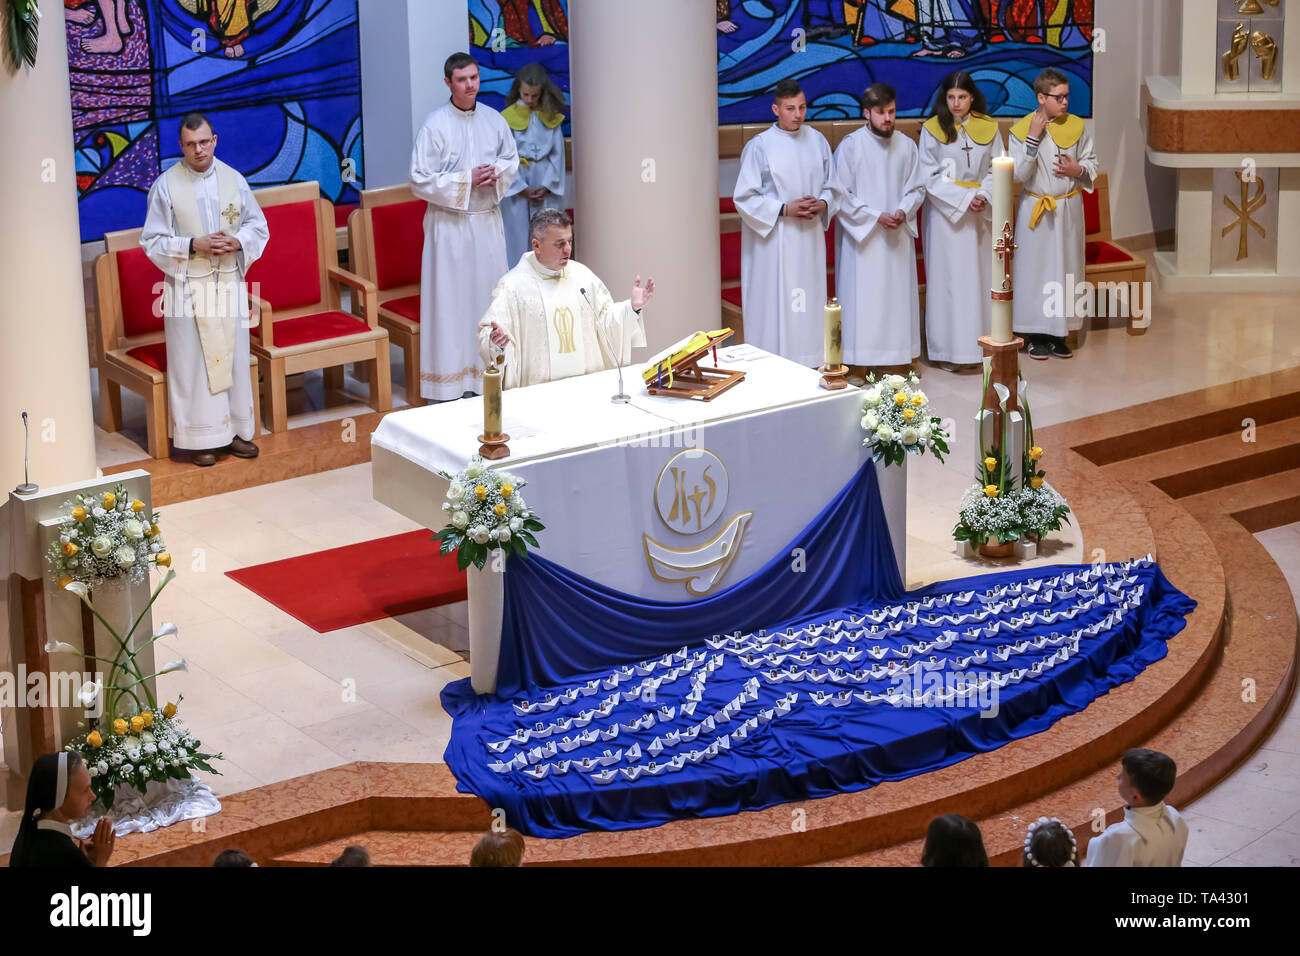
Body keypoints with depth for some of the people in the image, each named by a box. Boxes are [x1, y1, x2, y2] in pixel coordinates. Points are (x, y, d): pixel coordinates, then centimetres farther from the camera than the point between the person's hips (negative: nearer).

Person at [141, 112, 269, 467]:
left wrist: (237, 242, -10)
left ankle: (237, 430, 20)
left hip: (230, 283, 3)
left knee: (234, 356, 8)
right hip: (188, 287, -3)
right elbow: (153, 241, -4)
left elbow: (258, 225, 10)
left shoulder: (233, 179, 4)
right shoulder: (166, 186, -5)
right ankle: (201, 439, 8)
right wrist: (194, 245, -17)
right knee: (193, 361, 0)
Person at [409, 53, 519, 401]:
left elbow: (511, 160, 17)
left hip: (488, 219, 5)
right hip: (450, 224, -5)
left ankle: (488, 371, 19)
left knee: (490, 293, 9)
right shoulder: (435, 125, -10)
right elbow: (420, 180, -11)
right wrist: (466, 180, -17)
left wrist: (496, 175, -6)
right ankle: (449, 383, 1)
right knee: (450, 298, -3)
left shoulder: (493, 119, 5)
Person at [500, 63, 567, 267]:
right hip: (518, 183, -2)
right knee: (518, 234, -1)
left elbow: (557, 154, 5)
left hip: (546, 184, 2)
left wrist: (546, 186, -6)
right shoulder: (508, 118, -5)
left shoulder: (551, 117, 4)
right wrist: (523, 189, -10)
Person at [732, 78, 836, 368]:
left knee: (809, 302, 7)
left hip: (810, 237, 4)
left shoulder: (817, 141, 7)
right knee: (775, 303, -4)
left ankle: (810, 363, 15)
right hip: (773, 239, -4)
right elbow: (744, 197, -7)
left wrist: (822, 204, -7)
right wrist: (785, 209, -16)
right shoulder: (759, 146, -7)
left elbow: (831, 186, 15)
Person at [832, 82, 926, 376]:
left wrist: (903, 211, -9)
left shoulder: (906, 146, 6)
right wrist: (876, 216, -13)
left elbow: (917, 188, 11)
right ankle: (859, 363, 0)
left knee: (898, 294, 6)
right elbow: (841, 195, -7)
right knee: (863, 296, -4)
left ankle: (898, 355, 14)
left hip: (898, 235, 4)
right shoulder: (850, 146, -6)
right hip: (862, 236, -4)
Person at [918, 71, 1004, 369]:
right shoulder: (932, 130, -3)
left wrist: (984, 196, -12)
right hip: (945, 212, -3)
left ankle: (980, 342, 12)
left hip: (980, 214, 3)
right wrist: (963, 199, -14)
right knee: (948, 277, -4)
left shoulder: (988, 128, 5)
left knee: (980, 276, 5)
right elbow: (929, 176, -5)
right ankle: (948, 349, 0)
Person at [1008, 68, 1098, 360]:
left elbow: (1092, 164, 9)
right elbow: (1019, 174, -14)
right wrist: (1033, 139, -20)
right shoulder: (1021, 130, -7)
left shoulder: (1077, 127, 1)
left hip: (1069, 209, 2)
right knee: (1036, 268, 1)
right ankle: (1037, 335, 9)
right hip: (1035, 210, -2)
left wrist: (1078, 170, -13)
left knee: (1066, 268, 6)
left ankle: (1059, 333, 15)